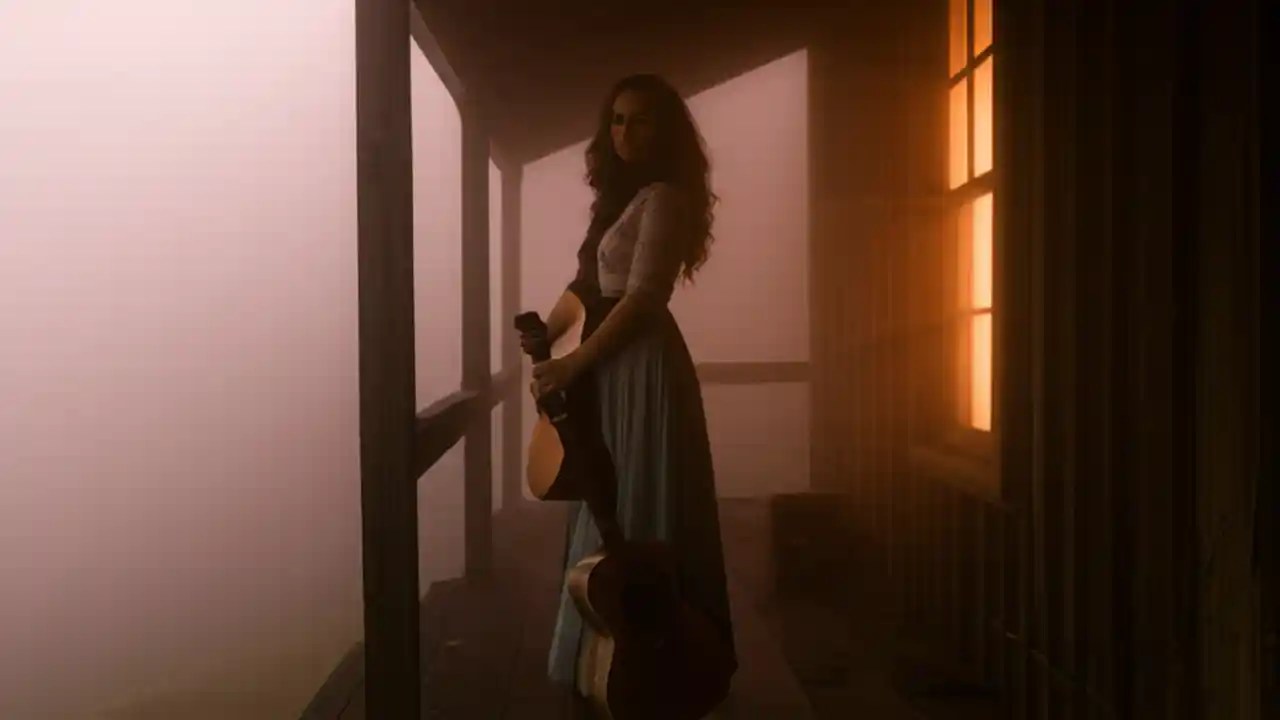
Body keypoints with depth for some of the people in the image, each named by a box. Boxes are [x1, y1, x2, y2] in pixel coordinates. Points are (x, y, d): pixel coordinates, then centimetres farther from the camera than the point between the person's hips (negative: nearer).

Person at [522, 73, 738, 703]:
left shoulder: (663, 197, -10)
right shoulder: (619, 198, 18)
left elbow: (640, 299, -18)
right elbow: (585, 284, 16)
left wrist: (572, 364, -17)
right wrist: (544, 333, -1)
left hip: (643, 366, -9)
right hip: (610, 368, 9)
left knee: (636, 514, -3)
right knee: (607, 509, 14)